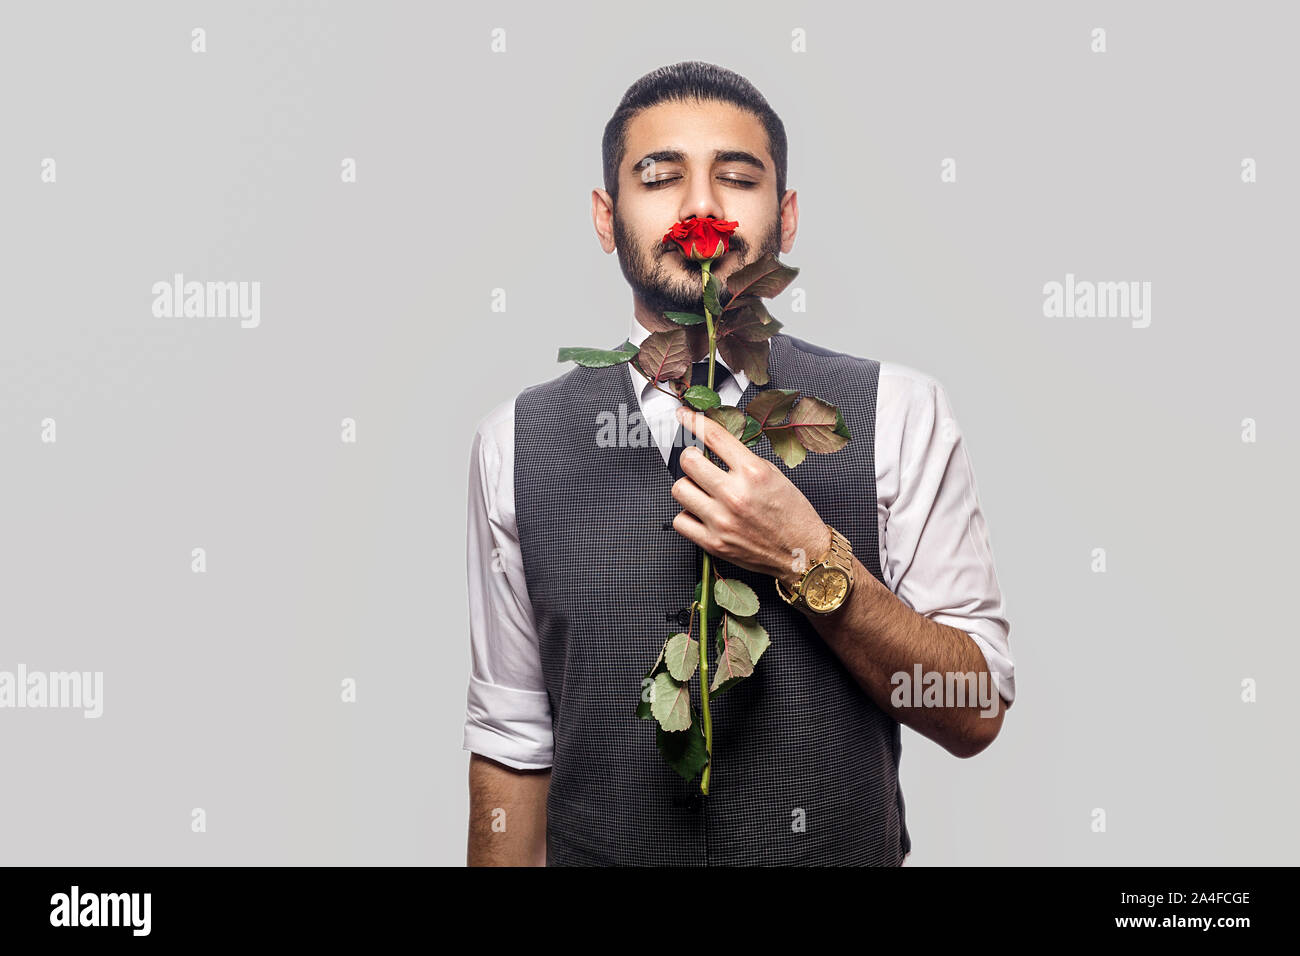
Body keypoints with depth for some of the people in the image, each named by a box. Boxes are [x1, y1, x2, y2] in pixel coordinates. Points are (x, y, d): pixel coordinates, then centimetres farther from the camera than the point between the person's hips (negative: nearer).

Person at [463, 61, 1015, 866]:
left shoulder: (899, 414, -11)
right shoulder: (517, 444, -8)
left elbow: (974, 713, -12)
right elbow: (512, 741, -5)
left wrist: (811, 559, -24)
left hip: (847, 849, 0)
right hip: (599, 848, 1)